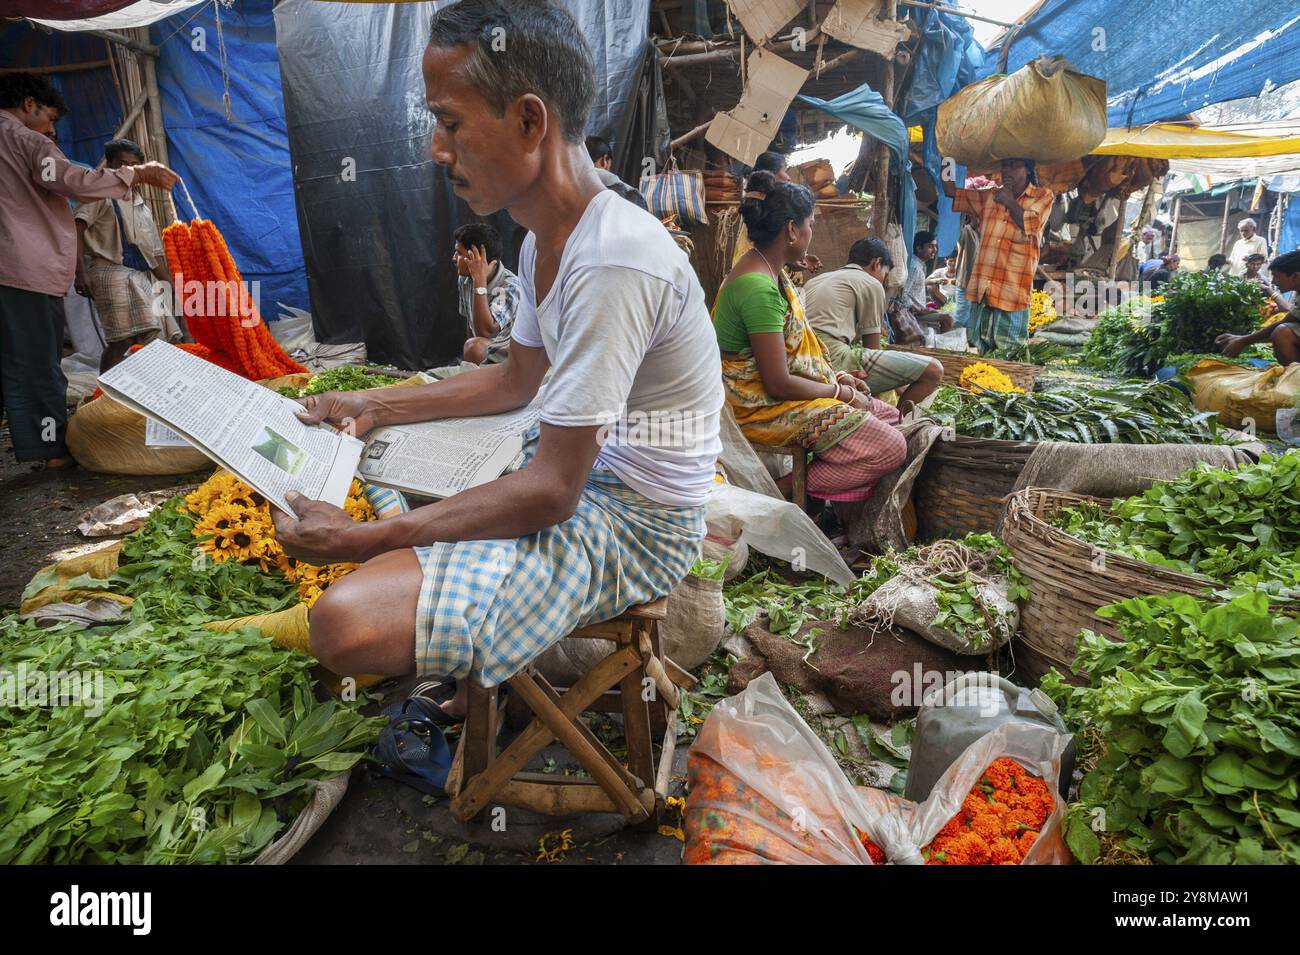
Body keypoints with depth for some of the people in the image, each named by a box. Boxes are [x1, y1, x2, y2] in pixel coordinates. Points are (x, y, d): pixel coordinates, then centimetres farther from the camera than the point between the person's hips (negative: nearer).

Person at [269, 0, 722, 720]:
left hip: (630, 523, -10)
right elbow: (515, 380, 18)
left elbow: (550, 492, -27)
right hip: (578, 468, 10)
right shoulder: (546, 240, 6)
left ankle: (489, 674, 11)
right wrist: (375, 407, 11)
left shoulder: (613, 263, -27)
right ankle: (479, 674, 26)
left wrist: (363, 540, -22)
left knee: (346, 623, -25)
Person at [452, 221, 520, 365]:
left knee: (475, 346, -30)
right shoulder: (464, 280, 3)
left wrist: (480, 281, -30)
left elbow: (485, 331, -31)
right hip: (486, 359, 7)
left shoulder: (510, 287, -20)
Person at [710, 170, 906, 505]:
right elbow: (779, 383, -24)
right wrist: (842, 393, -11)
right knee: (891, 449, -14)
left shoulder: (766, 270, 9)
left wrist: (837, 377, 7)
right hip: (765, 408, -11)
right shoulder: (759, 287, -23)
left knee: (888, 415, 16)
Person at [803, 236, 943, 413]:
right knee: (933, 370, -7)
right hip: (835, 360, -9)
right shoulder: (871, 284, 7)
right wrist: (899, 387, 23)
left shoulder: (817, 280, 30)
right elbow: (872, 347, 8)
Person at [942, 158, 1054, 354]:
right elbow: (951, 191, 18)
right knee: (977, 351, 7)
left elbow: (1030, 225, -11)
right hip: (981, 288, 4)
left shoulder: (1042, 196, 6)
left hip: (1012, 292, -4)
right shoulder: (989, 196, 17)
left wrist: (1009, 202, -1)